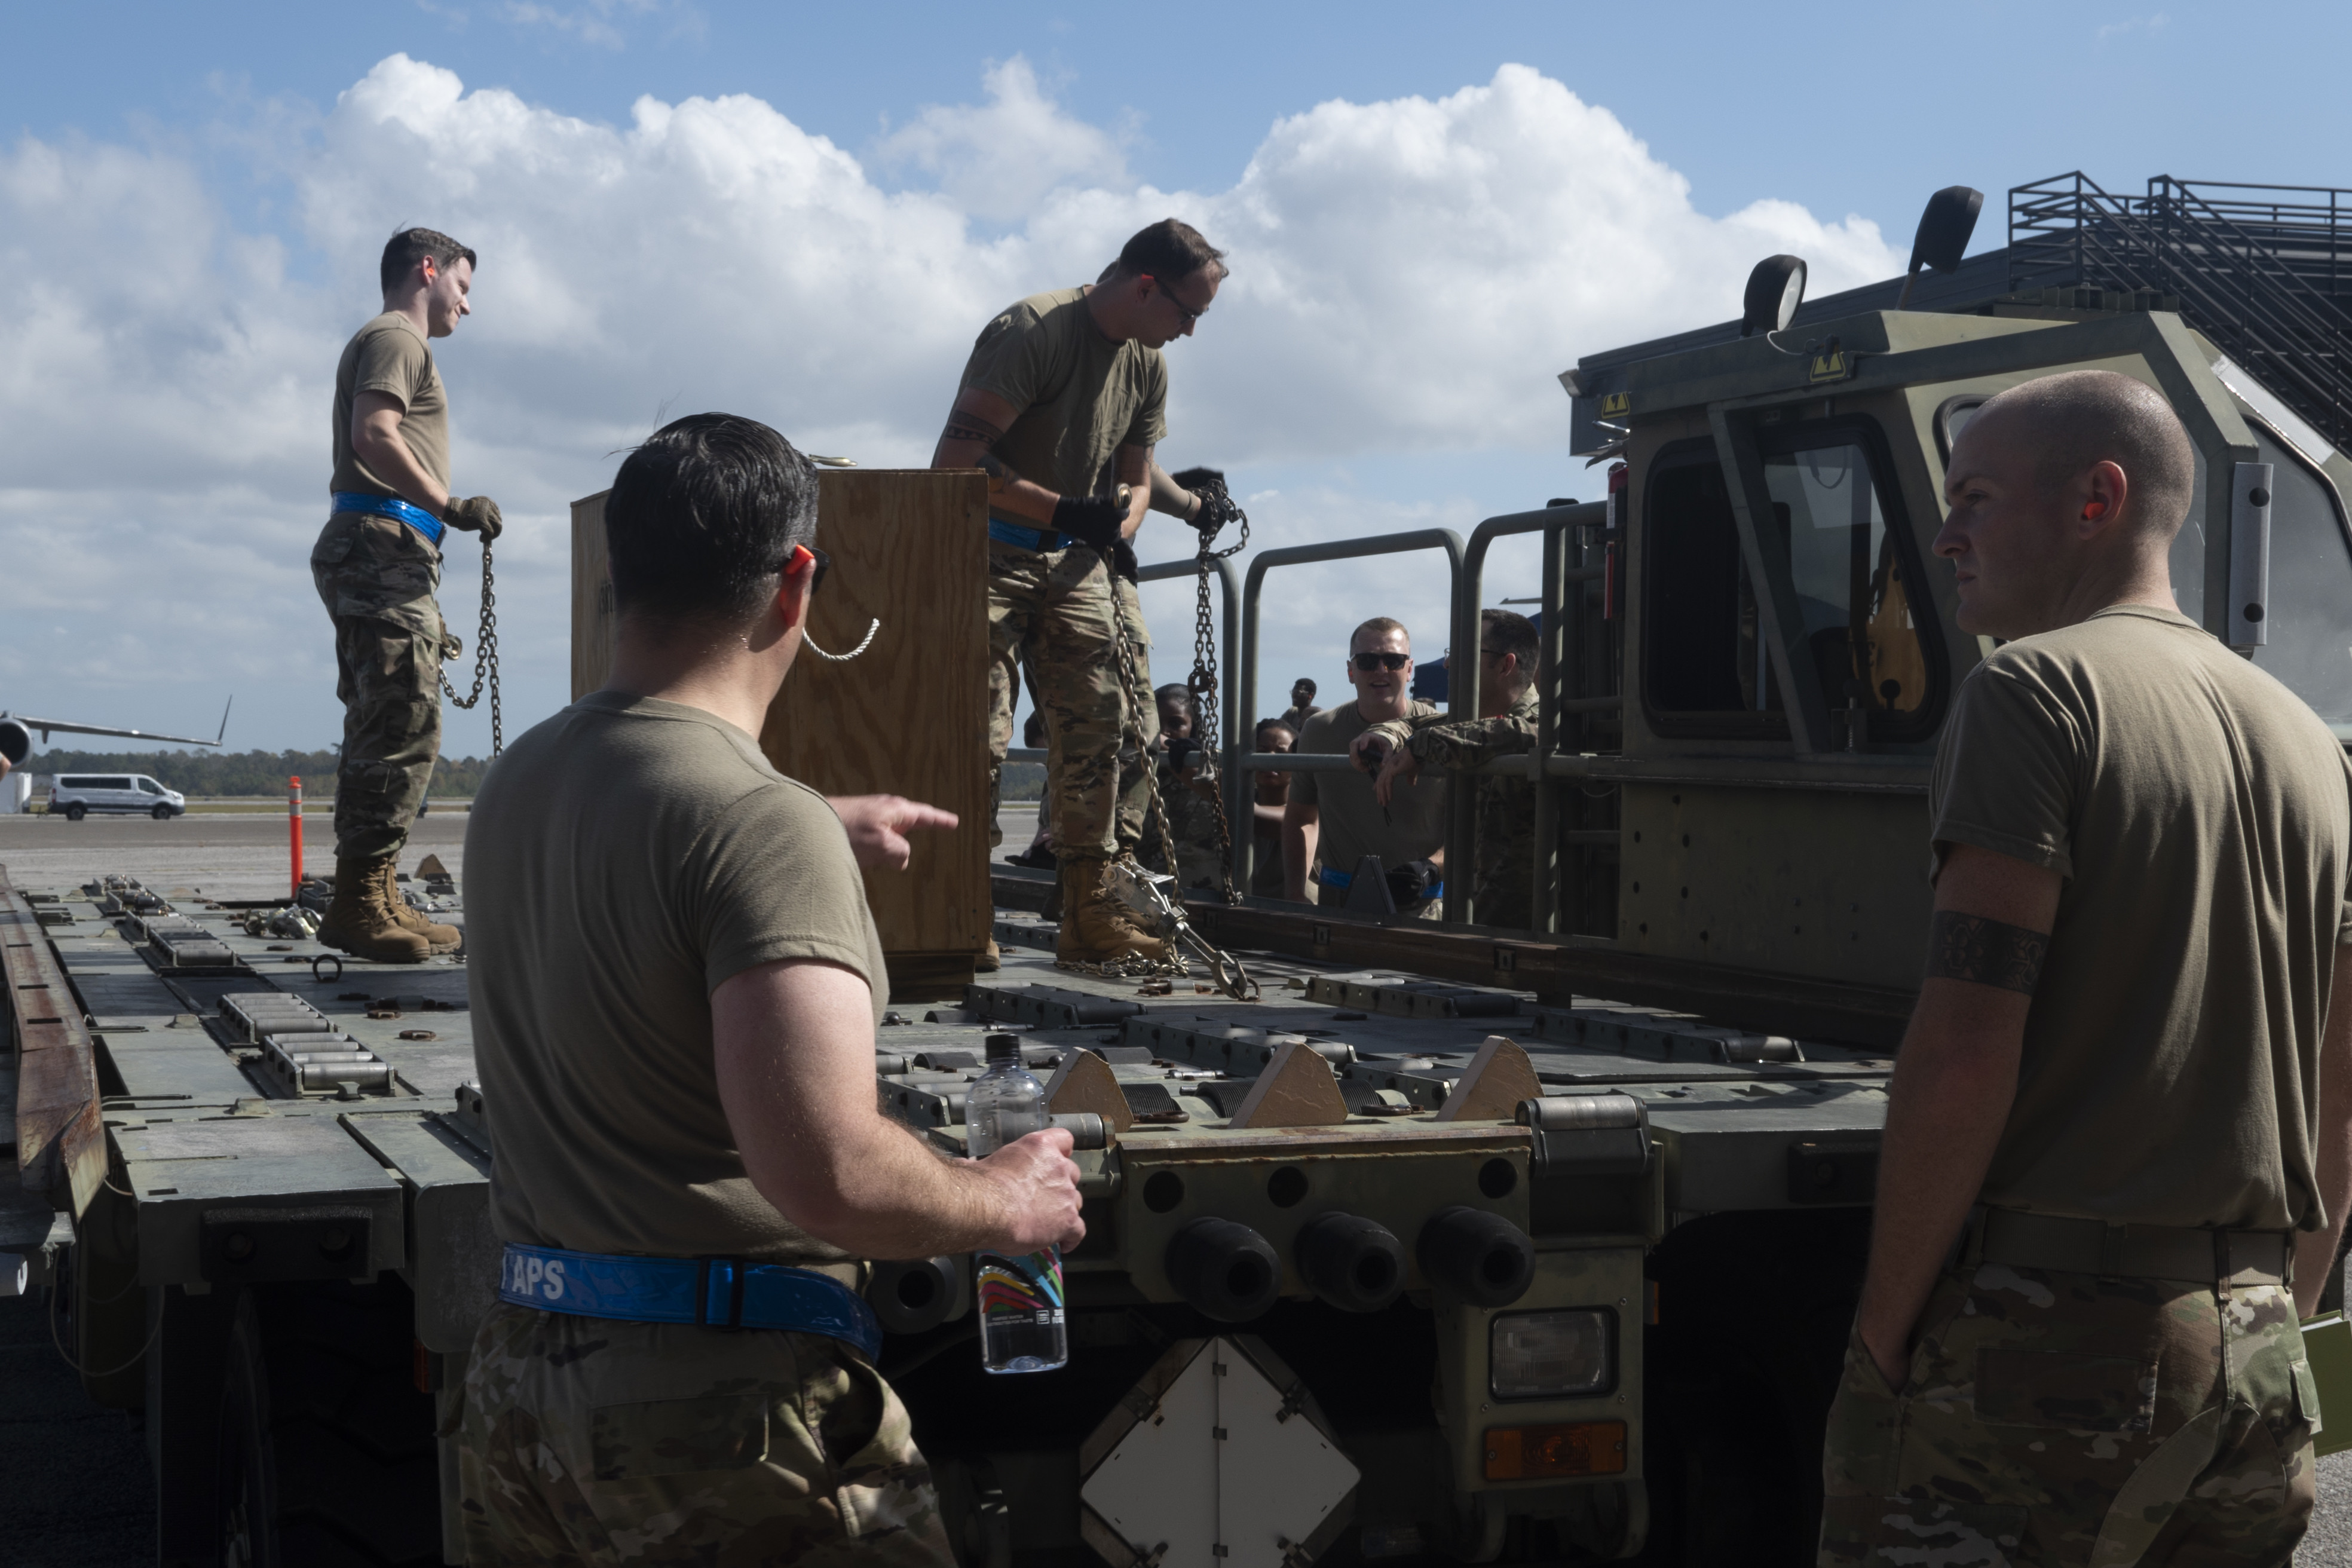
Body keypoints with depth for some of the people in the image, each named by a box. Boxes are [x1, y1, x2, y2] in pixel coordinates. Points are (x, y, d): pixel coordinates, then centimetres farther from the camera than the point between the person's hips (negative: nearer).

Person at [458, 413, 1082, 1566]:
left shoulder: (517, 782, 9)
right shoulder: (764, 824, -20)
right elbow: (828, 1175, -28)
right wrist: (1003, 1202, -9)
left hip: (517, 1381, 8)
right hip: (723, 1410, -8)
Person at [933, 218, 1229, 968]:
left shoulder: (1146, 365, 6)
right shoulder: (1033, 331, -19)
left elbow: (1134, 482, 17)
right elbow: (956, 461, -25)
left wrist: (1115, 539, -6)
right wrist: (1067, 513, -27)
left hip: (1073, 560, 7)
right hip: (989, 551, -7)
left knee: (1100, 725, 2)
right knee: (977, 737, -12)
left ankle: (1091, 917, 7)